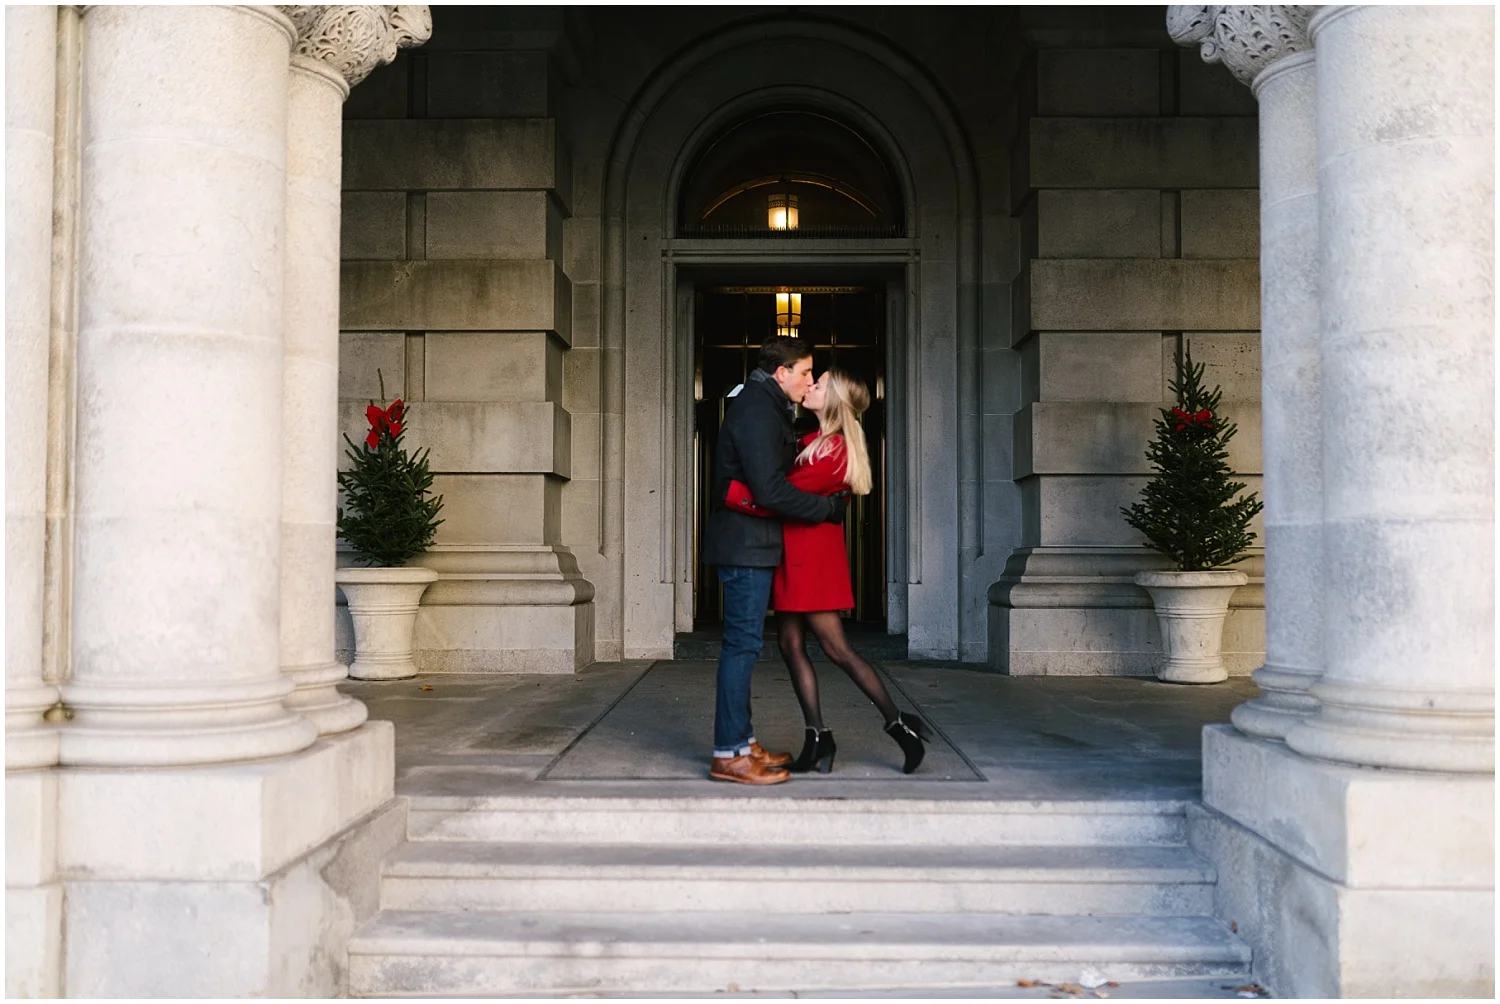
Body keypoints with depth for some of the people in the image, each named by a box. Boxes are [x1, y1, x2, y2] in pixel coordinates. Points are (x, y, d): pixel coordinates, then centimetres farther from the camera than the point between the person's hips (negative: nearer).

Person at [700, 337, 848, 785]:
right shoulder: (757, 411, -15)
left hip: (749, 545, 11)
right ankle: (729, 754, -4)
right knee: (742, 643, -8)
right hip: (746, 545, -11)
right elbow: (770, 491, -23)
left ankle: (742, 742, 20)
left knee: (743, 643, 13)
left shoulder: (763, 408, 19)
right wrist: (828, 507, -14)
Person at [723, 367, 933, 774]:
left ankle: (899, 723, 5)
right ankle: (818, 739, 12)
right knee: (791, 645, 7)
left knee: (836, 647, -5)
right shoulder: (815, 441, 13)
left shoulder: (832, 451, -17)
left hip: (812, 554, -10)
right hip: (795, 553, 10)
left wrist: (731, 493, -19)